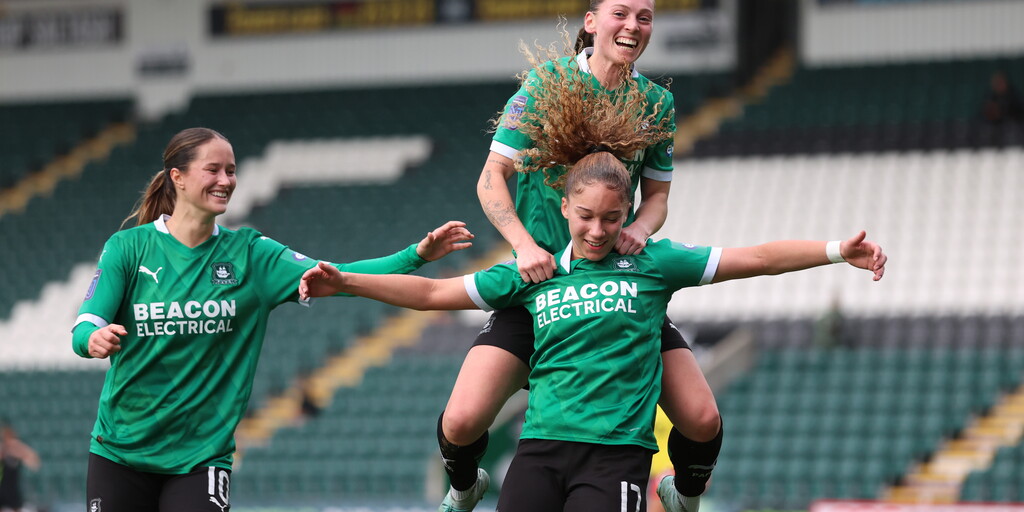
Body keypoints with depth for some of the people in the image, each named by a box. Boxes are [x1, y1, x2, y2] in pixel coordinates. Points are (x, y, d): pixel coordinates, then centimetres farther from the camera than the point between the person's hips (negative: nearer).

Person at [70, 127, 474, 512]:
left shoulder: (248, 253, 1)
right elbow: (84, 328, -10)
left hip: (200, 457, 0)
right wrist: (94, 339, -34)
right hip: (120, 452, 0)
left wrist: (417, 255, -17)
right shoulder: (128, 247, -3)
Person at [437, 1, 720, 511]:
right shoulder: (550, 81, -7)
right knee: (462, 422, -16)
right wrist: (524, 245, -21)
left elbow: (657, 195, 11)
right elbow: (492, 177, -6)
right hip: (540, 274, -2)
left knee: (702, 421, -12)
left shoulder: (656, 102, 3)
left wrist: (639, 229, -12)